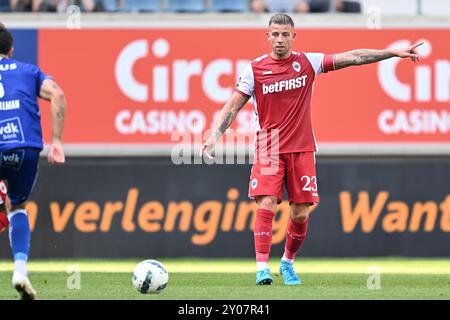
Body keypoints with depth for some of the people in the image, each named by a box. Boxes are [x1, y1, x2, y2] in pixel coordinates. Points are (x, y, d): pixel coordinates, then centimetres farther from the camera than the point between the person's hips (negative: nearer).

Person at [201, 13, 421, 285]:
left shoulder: (308, 62, 3)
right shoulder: (255, 69, 0)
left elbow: (352, 58, 1)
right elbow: (233, 107, 3)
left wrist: (395, 53, -2)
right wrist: (214, 136, -9)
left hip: (301, 150, 2)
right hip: (268, 150, -2)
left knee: (301, 214, 2)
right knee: (266, 206, -16)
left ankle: (288, 263, 23)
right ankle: (262, 268, -14)